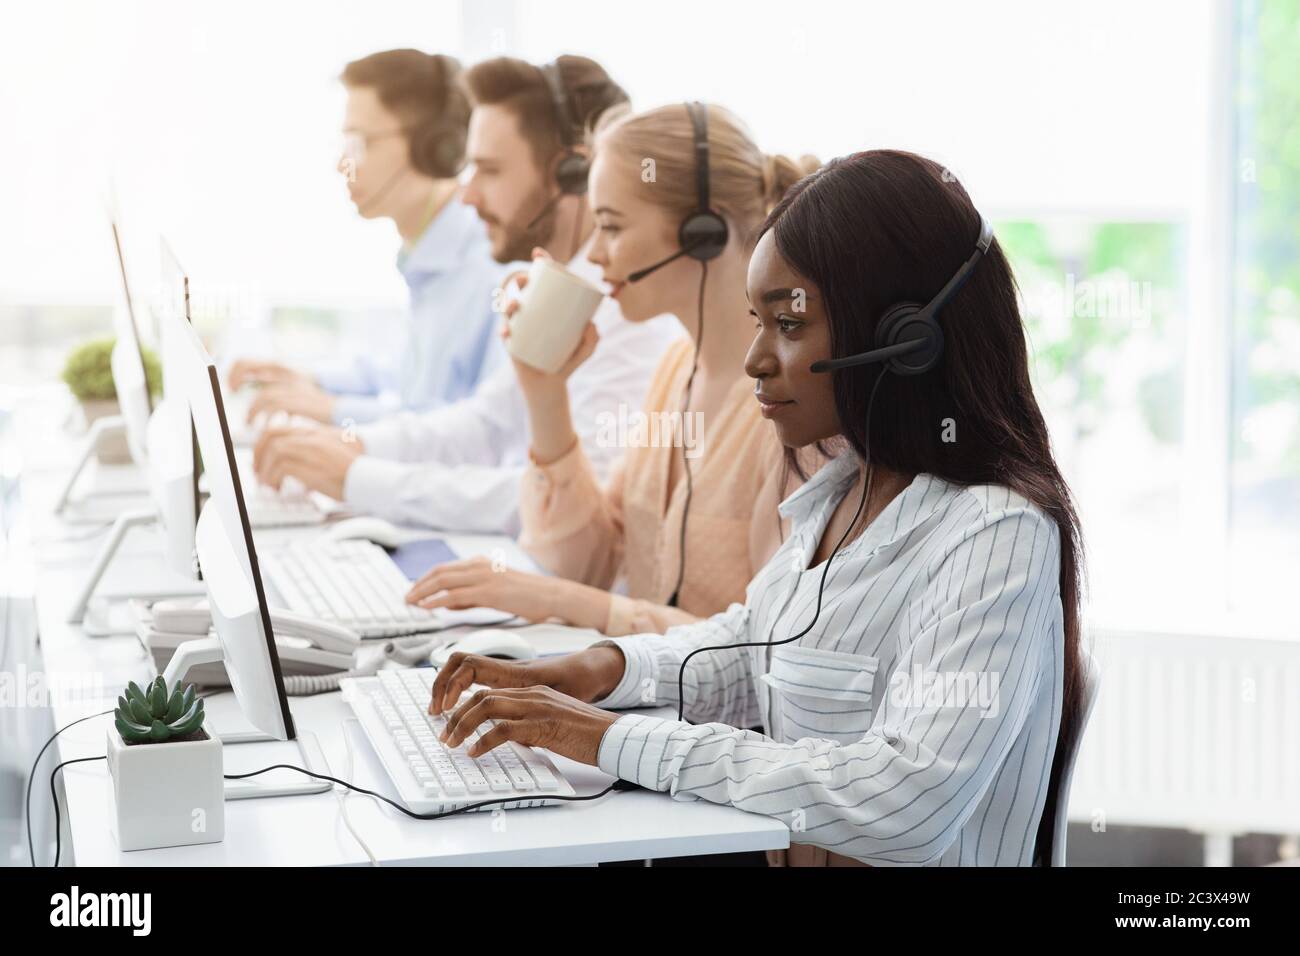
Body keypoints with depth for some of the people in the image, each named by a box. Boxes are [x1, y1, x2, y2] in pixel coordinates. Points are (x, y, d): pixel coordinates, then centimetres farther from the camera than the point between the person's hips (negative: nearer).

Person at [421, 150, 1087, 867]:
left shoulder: (997, 536, -21)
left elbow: (906, 801, -29)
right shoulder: (846, 490, 7)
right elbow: (755, 643, 21)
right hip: (783, 850, 8)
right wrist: (605, 667, 2)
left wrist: (621, 742, -26)